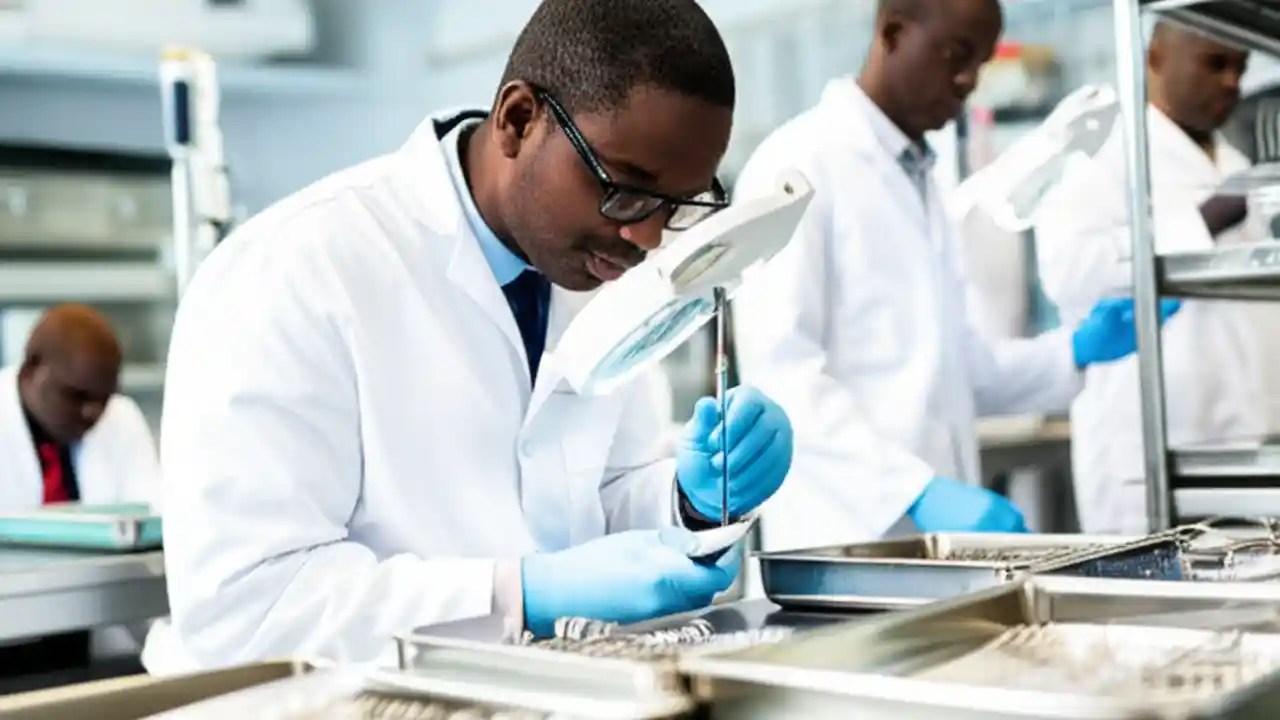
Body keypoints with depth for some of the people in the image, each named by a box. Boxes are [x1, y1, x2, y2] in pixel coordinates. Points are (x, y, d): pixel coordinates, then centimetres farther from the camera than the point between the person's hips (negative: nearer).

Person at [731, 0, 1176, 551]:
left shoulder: (918, 178, 16)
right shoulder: (801, 163, -9)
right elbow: (780, 369, -18)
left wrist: (1075, 352, 5)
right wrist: (917, 490, -25)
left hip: (938, 529, 8)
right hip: (850, 537, -7)